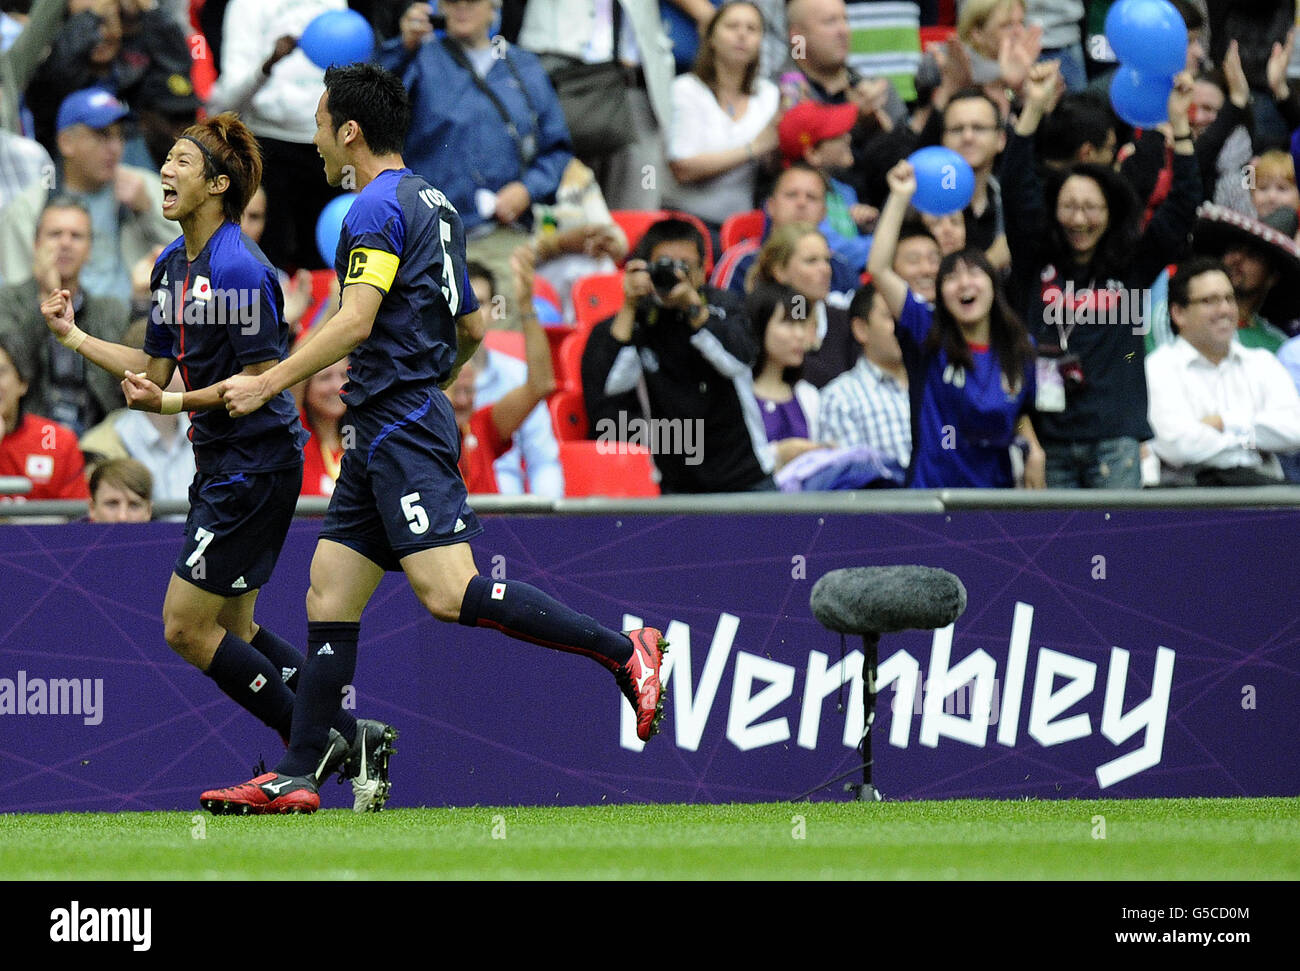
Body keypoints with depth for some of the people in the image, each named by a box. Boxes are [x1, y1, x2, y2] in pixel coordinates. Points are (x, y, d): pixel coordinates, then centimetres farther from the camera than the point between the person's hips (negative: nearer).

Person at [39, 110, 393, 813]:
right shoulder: (172, 265, 11)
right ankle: (349, 738, 16)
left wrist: (172, 403, -23)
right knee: (232, 629, 12)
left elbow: (263, 380, -20)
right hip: (220, 466, 10)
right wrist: (74, 337, 15)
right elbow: (156, 368, 19)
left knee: (187, 627, -8)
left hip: (254, 463, -10)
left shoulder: (239, 271, -19)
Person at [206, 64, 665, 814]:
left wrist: (269, 384, -17)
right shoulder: (432, 204, 18)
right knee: (329, 600, 6)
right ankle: (296, 778, 4)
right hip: (387, 433, 10)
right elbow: (472, 330, 23)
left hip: (403, 428, -10)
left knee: (451, 593, -18)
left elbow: (355, 323, -21)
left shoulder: (378, 208, -11)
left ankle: (623, 651, -15)